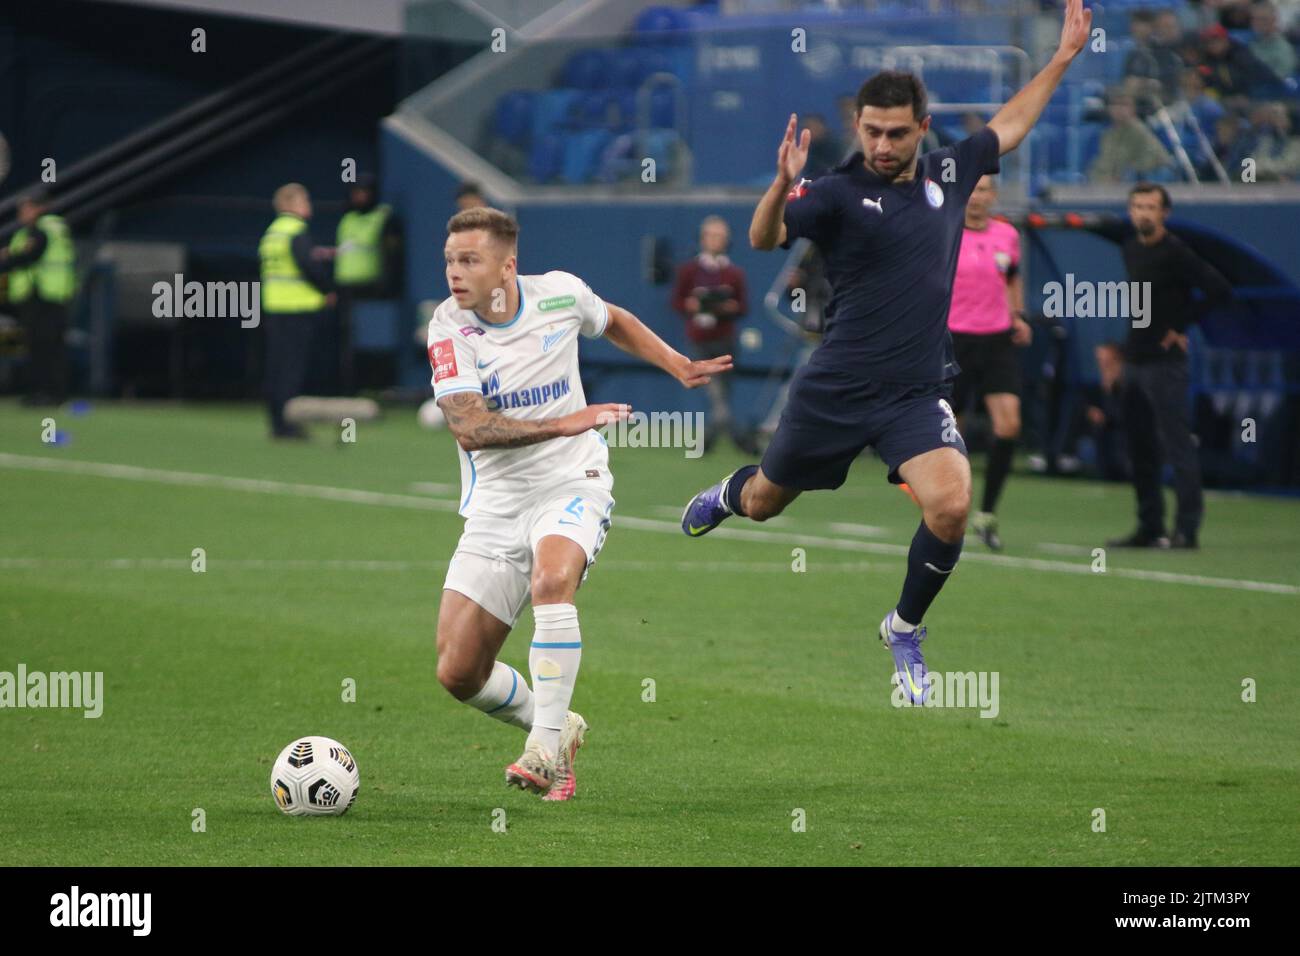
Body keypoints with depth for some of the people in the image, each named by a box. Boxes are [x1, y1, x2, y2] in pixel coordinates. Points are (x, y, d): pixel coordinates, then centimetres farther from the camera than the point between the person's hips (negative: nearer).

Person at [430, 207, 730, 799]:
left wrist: (679, 367, 16)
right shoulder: (449, 326, -9)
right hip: (495, 501, 1)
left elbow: (614, 322, 23)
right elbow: (470, 429, -21)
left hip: (571, 483, -1)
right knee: (458, 674, -7)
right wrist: (563, 424, -28)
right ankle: (556, 728, 22)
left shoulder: (560, 294, -3)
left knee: (551, 579, -35)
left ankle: (547, 751, -29)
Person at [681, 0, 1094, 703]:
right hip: (837, 388, -2)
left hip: (917, 394, 2)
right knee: (762, 503, 17)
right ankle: (726, 494, 57)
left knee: (951, 503, -23)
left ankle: (905, 629, 2)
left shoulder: (947, 174, 4)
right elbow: (764, 238, -24)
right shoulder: (839, 193, -9)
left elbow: (1010, 125, 22)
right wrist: (783, 185, -43)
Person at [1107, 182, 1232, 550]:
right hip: (1135, 361, 8)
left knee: (1178, 447, -9)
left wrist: (1181, 325, -12)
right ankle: (1150, 528, 16)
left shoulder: (1175, 253, -12)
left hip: (1165, 364, -8)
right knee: (1141, 450, 10)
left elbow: (1220, 290, -18)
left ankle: (1186, 530, -10)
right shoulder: (1131, 250, 12)